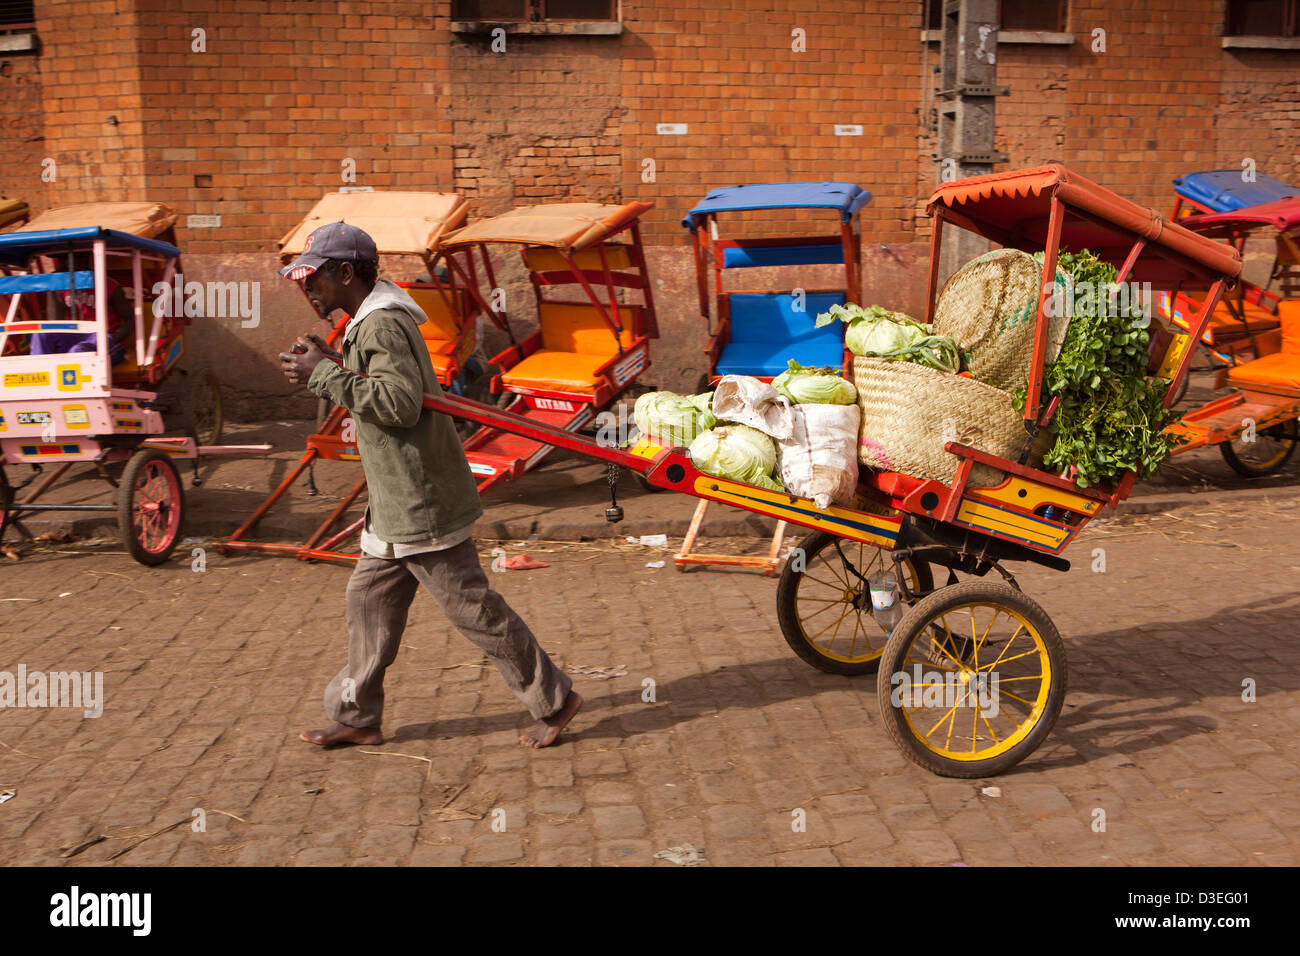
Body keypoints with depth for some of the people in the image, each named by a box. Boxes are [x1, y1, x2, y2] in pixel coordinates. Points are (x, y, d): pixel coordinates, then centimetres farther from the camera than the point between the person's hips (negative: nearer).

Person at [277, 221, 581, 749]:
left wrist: (325, 374, -21)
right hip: (397, 505, 10)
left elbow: (400, 402, -27)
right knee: (370, 598, 15)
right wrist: (327, 367, 6)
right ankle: (358, 716, 27)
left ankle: (553, 700, 9)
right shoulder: (370, 321, 15)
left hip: (420, 502, -10)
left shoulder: (383, 324, -18)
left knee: (472, 607, -2)